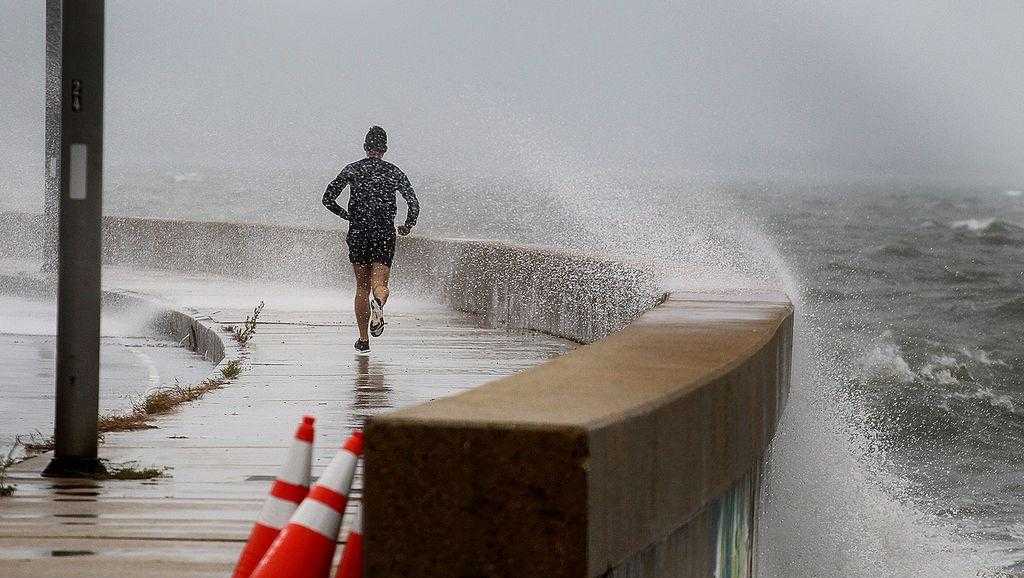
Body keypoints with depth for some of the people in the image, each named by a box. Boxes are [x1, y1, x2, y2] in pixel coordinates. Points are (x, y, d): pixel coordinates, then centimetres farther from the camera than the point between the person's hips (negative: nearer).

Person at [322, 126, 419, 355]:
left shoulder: (352, 170, 4)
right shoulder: (394, 172, 4)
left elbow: (328, 199, 2)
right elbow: (413, 203, -3)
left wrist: (346, 216, 18)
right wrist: (408, 225, 15)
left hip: (358, 233, 1)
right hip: (385, 233, -1)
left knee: (362, 288, 11)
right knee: (379, 284, -4)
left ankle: (363, 340, 10)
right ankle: (378, 302, -41)